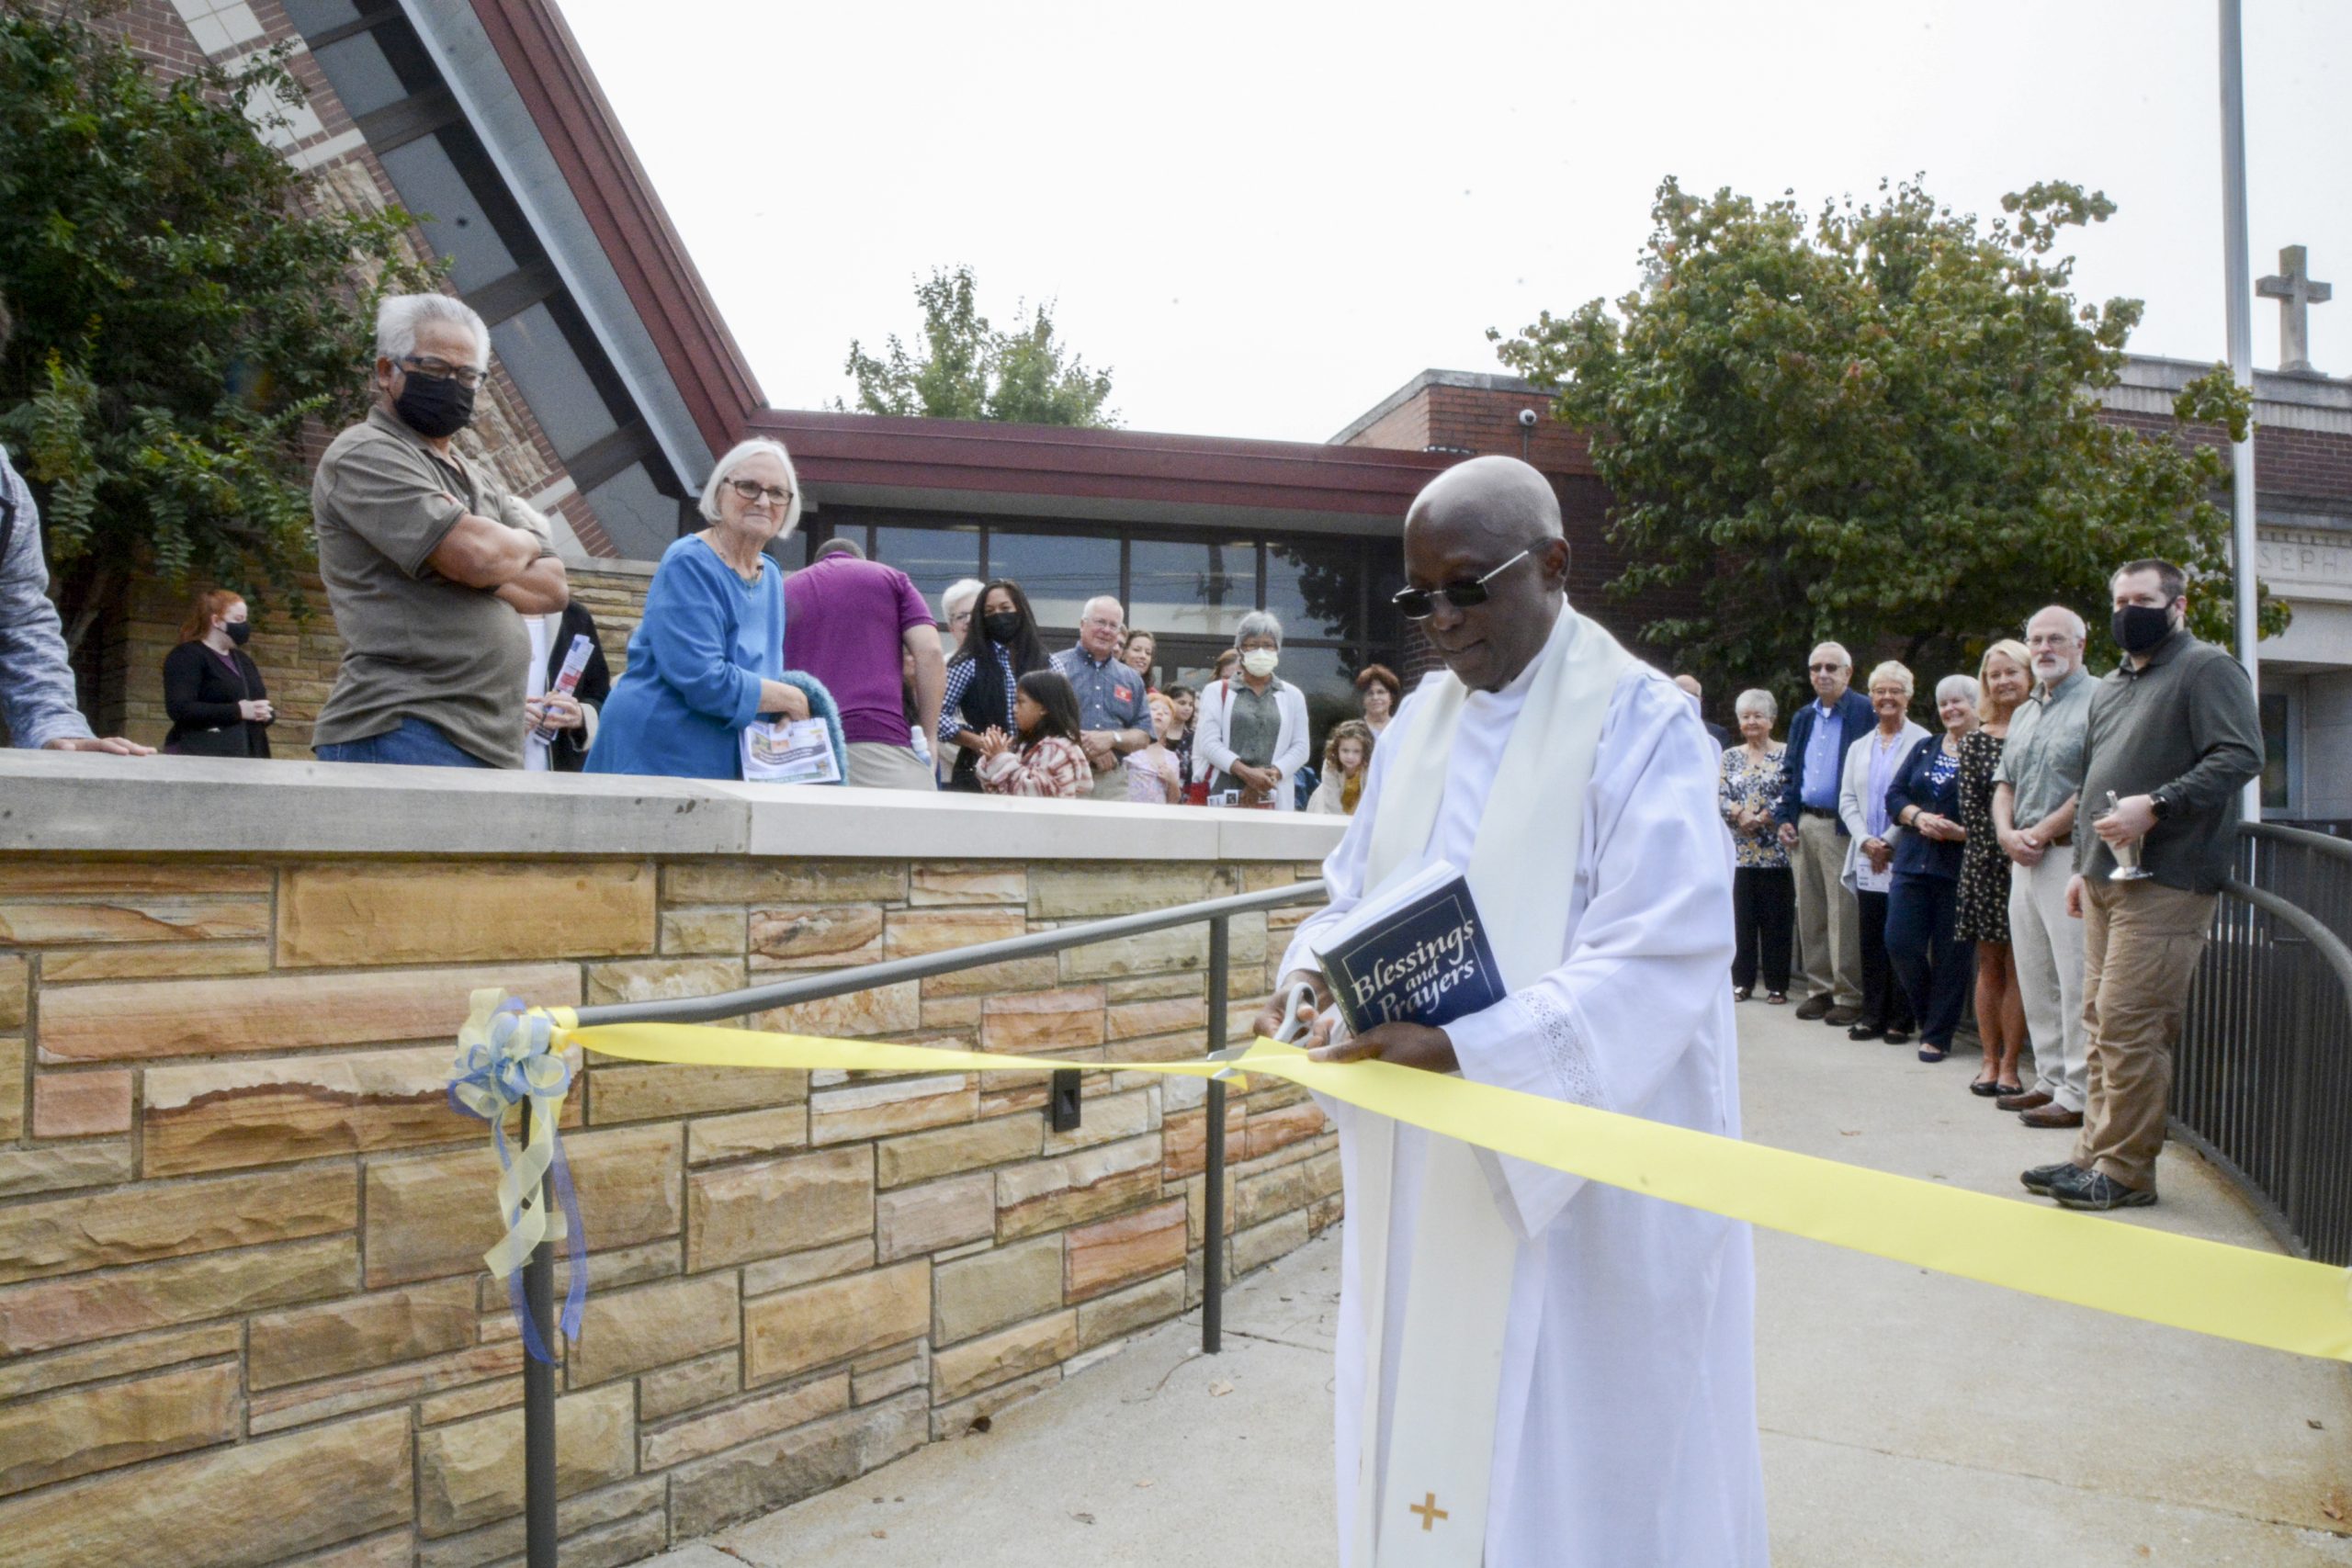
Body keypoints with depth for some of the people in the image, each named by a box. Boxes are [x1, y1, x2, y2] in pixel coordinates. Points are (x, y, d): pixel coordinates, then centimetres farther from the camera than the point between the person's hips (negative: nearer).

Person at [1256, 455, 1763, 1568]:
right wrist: (1312, 973, -8)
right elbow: (1357, 890, 14)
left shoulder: (1639, 722, -11)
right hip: (1423, 1165, 6)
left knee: (1571, 1457, 6)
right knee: (1424, 1422, 15)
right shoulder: (1421, 719, 9)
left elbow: (1660, 960, -19)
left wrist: (1462, 1046, -30)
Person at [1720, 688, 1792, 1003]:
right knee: (1741, 916, 3)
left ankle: (1777, 985, 8)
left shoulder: (1786, 754, 4)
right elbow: (1719, 795, 3)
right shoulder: (1729, 757, 12)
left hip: (1776, 851, -2)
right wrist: (1740, 814, -14)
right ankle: (1742, 981, 11)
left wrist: (1762, 817, -16)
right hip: (1739, 851, 2)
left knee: (1776, 919, 0)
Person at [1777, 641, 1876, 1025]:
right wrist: (1786, 817, 10)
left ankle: (1849, 995, 3)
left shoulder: (1865, 713, -5)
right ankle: (1819, 988, 17)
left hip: (1841, 827, -7)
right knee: (1810, 913, 9)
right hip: (1804, 825, 7)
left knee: (1844, 915, -4)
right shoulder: (1803, 718, 17)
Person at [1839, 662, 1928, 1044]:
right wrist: (1865, 841, -4)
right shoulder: (1859, 747, 16)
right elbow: (1847, 800, 11)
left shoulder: (1922, 742, -4)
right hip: (1868, 861, 5)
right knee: (1870, 941, 7)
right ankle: (1873, 1015, 14)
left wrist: (1889, 842, -13)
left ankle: (1901, 1019, 6)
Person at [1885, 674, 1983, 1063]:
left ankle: (1938, 1035, 14)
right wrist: (1918, 817, -8)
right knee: (1900, 944, -1)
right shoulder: (1924, 749, 15)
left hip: (1961, 867, -5)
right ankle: (1929, 1015, 22)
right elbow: (1894, 795, 10)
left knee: (1951, 954, 2)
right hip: (1914, 861, 5)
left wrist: (1961, 832, -22)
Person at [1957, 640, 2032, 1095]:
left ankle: (2010, 1065, 8)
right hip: (1987, 863, 2)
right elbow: (1970, 807, 3)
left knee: (2018, 964, 1)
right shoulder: (1974, 741, 6)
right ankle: (1990, 1060, 13)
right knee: (1989, 963, 7)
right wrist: (2003, 846, -6)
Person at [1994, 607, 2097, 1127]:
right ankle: (2049, 1081, 20)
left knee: (2076, 979, -7)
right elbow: (2004, 783, 20)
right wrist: (2007, 832, 2)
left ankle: (2077, 1095, -2)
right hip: (2024, 859, 9)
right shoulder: (2024, 714, 20)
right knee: (2034, 978, 12)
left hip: (2072, 855, -9)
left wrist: (2041, 832, -12)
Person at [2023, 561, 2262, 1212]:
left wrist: (2155, 806, -23)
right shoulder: (2111, 687, 23)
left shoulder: (2207, 668, -4)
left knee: (2127, 1023, -10)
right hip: (2107, 880, 9)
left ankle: (2125, 1169, -2)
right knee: (2102, 1021, 10)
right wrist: (2082, 865, 23)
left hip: (2164, 882, -9)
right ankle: (2095, 1153, 17)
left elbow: (2240, 757, -16)